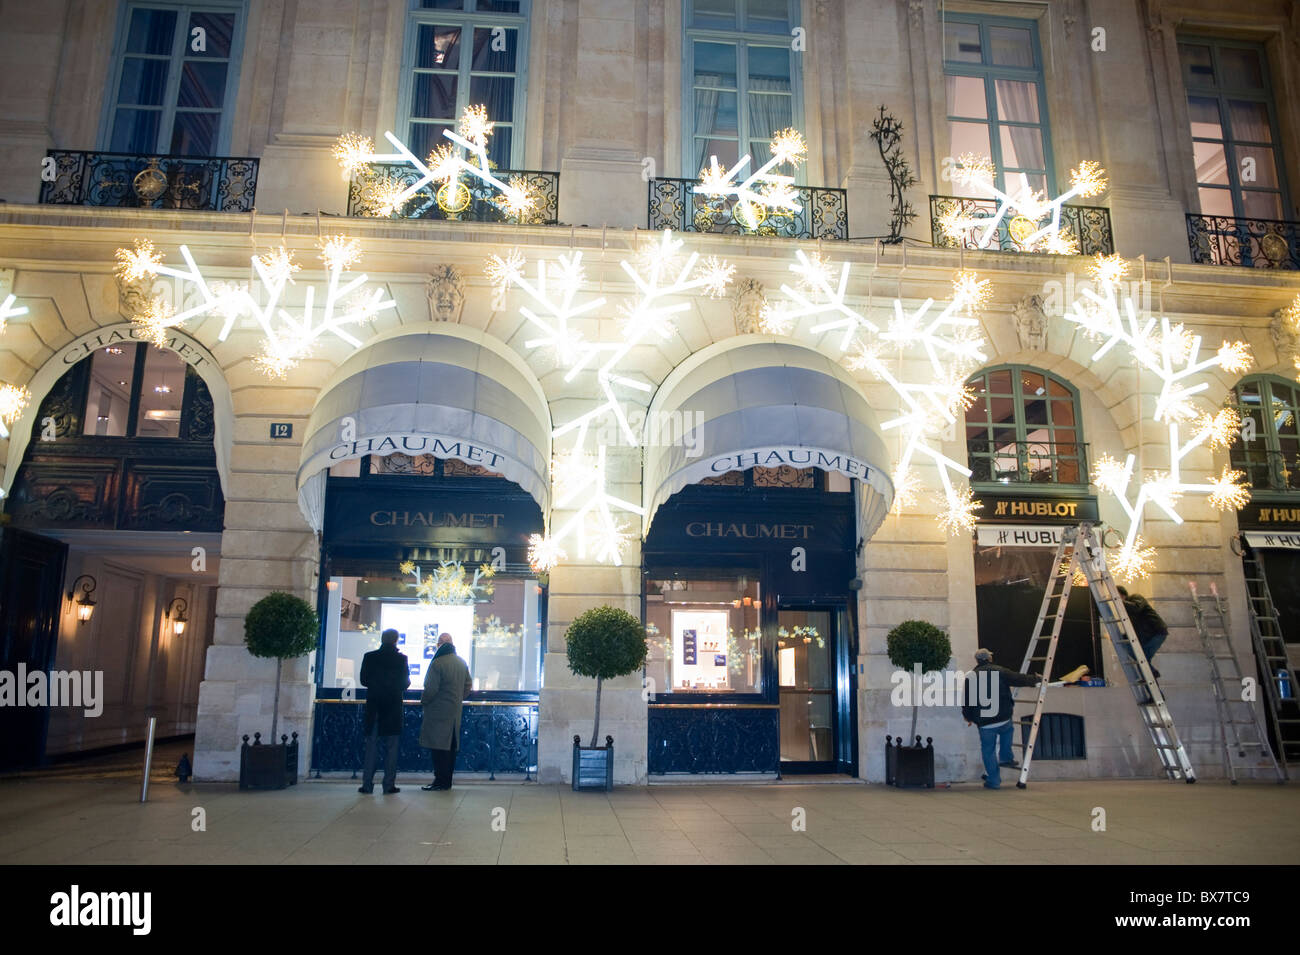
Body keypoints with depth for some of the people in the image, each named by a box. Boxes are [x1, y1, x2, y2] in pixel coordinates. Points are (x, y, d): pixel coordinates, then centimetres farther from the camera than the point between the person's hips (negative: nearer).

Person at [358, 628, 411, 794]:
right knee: (391, 747, 4)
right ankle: (389, 785, 3)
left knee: (371, 745, 8)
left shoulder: (369, 657, -2)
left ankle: (367, 784, 7)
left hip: (374, 706, 1)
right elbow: (405, 683, -2)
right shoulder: (401, 659, -6)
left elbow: (363, 680, 2)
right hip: (393, 706, -1)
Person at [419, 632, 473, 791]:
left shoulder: (437, 663, -15)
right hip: (455, 711, 7)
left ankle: (440, 780, -2)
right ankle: (447, 781, 16)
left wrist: (423, 701, 2)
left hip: (439, 711, -7)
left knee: (439, 747, -3)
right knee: (451, 746, 11)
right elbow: (468, 685, 16)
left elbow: (431, 689, -15)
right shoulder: (461, 662, 9)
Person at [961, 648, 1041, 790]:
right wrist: (1035, 678, 25)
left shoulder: (969, 677, 0)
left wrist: (968, 717, 21)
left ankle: (994, 781, 12)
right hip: (1004, 719, 1)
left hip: (984, 724, -1)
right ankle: (1007, 758, 29)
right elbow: (1020, 679, 5)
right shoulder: (1000, 672, -3)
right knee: (1007, 729, 34)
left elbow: (965, 701, 5)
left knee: (988, 751, 10)